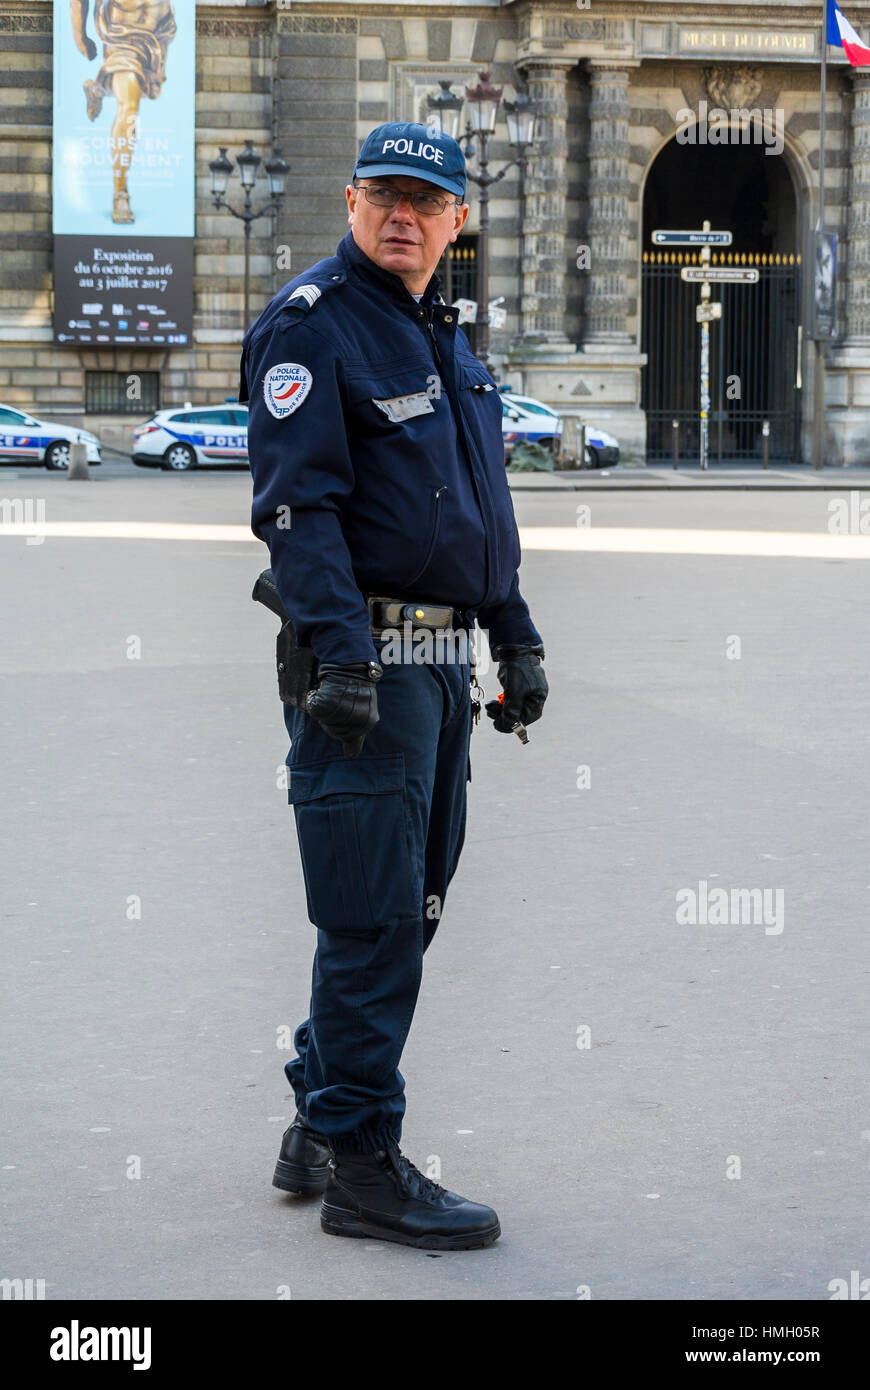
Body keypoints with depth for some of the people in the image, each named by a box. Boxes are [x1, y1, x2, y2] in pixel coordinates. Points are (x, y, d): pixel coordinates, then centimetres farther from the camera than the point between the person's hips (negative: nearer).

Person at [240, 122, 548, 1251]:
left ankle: (319, 1130, 22)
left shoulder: (444, 336, 19)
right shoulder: (309, 323, -8)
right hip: (367, 660, -9)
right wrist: (341, 655, -25)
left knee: (408, 908, 12)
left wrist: (517, 637, 23)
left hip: (441, 662, 9)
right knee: (375, 917, -7)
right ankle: (360, 1164, 1)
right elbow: (297, 502, -17)